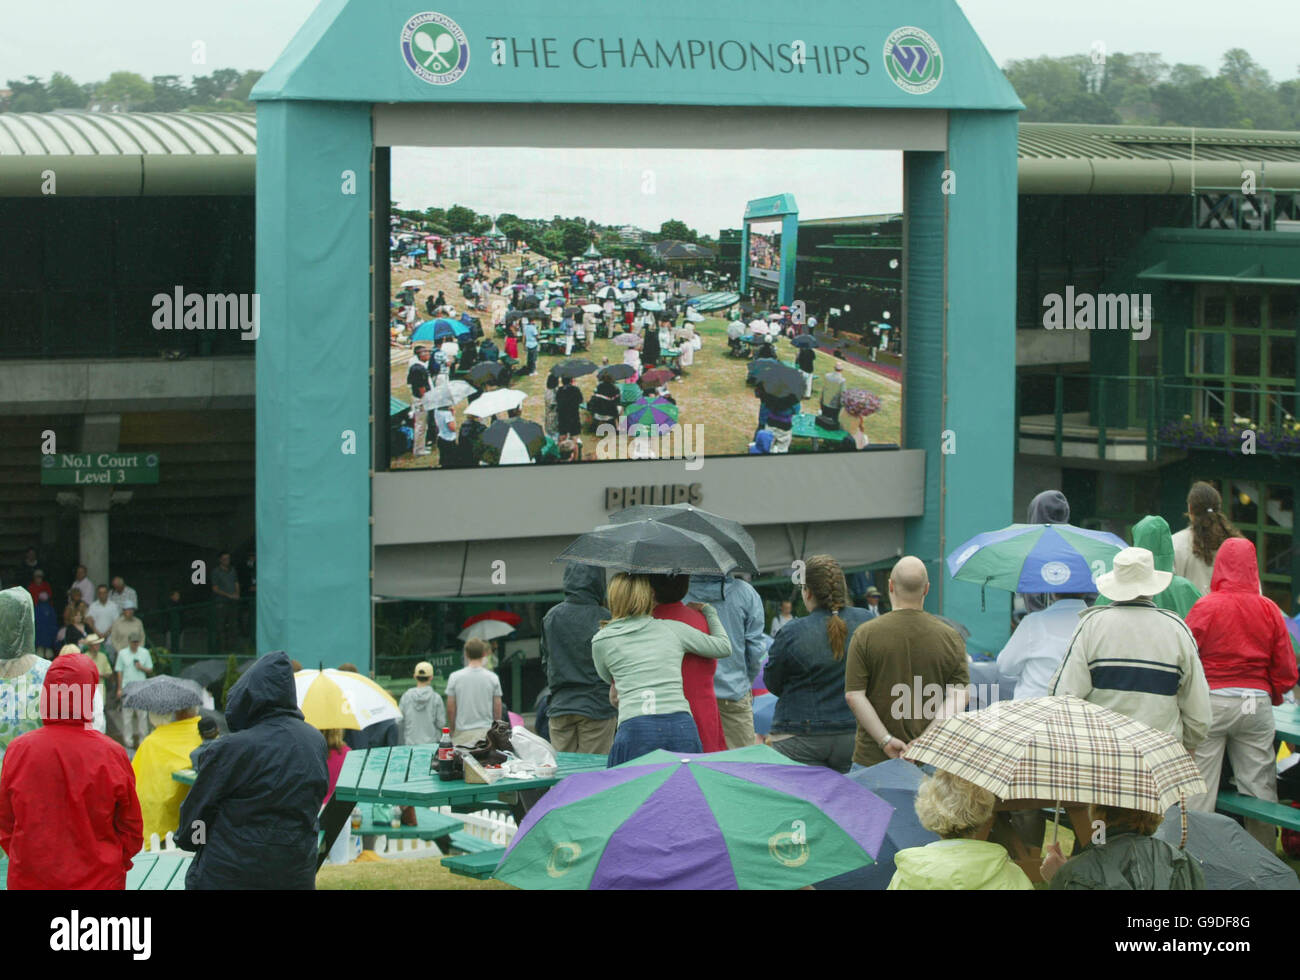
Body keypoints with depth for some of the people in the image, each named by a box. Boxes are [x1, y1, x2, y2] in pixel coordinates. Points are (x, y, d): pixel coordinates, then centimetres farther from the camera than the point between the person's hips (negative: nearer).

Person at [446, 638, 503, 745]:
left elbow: (450, 709, 1)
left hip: (462, 734, -1)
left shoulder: (454, 677, -2)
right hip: (487, 731, 1)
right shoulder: (493, 678, 0)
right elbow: (497, 710, 4)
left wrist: (452, 731, 14)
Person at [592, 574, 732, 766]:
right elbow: (724, 647, 26)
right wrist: (708, 611, 41)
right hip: (681, 727, 2)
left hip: (634, 728, -2)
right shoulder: (672, 629, 12)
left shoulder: (600, 641, 10)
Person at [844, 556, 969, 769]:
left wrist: (886, 740, -9)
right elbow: (958, 695, -5)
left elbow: (853, 695, -7)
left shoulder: (865, 634, -2)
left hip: (872, 759, -2)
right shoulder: (950, 637, 2)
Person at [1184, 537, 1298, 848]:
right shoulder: (1269, 610, 1)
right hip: (1257, 703, 3)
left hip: (1211, 702, -3)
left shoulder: (1205, 607, -8)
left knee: (1199, 788, 2)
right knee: (1259, 786, 10)